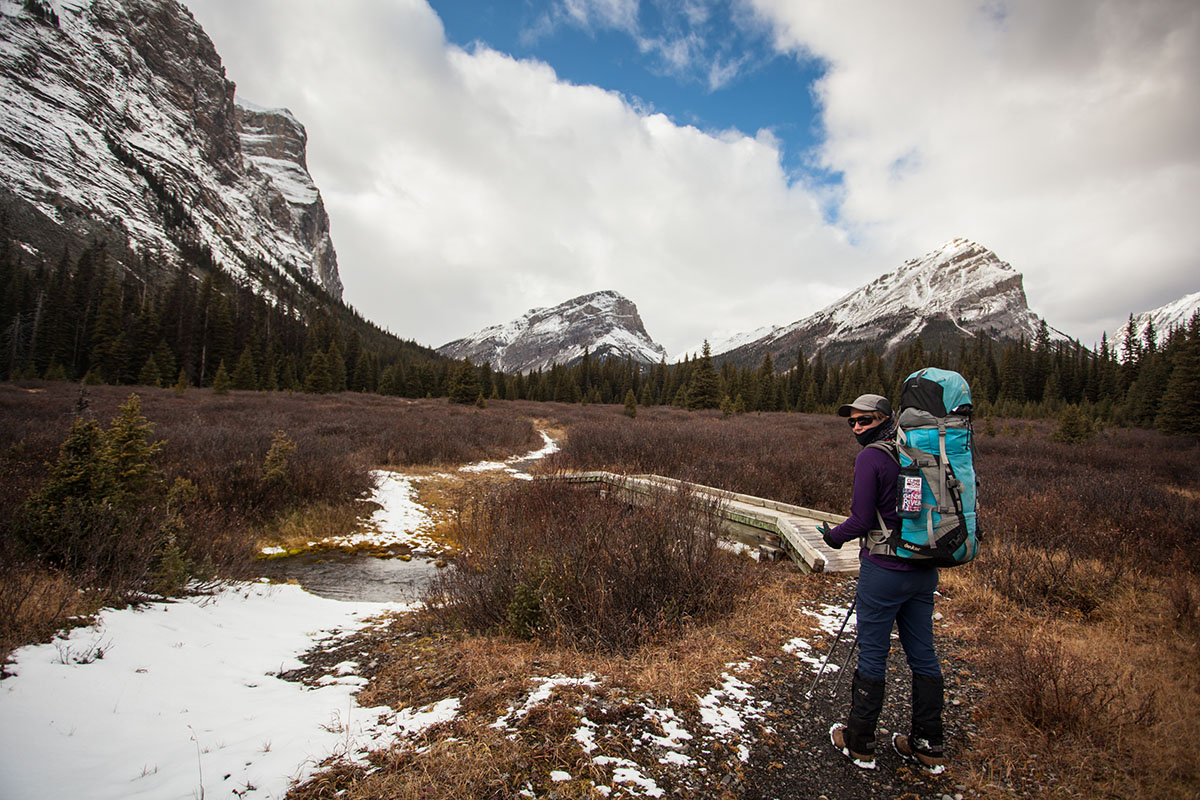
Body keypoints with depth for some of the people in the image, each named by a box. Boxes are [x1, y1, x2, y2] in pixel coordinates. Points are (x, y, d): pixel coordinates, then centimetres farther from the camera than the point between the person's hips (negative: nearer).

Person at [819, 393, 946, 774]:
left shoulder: (871, 457, -15)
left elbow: (861, 521, -15)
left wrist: (833, 536, 2)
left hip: (884, 570, -7)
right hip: (925, 570, 7)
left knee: (872, 656, 5)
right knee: (923, 655, 15)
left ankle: (859, 744, 18)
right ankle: (928, 746, 27)